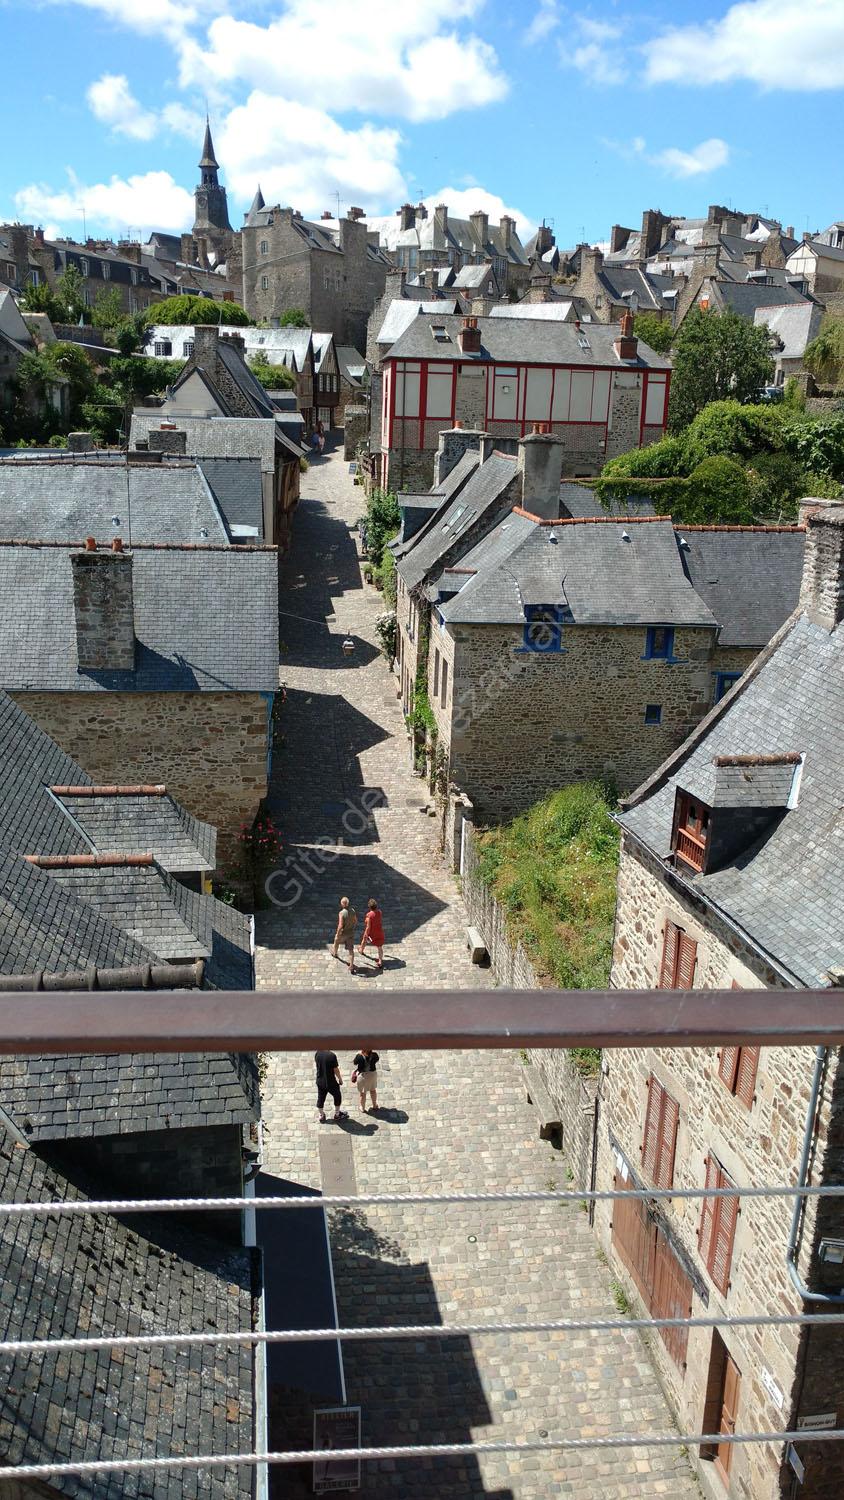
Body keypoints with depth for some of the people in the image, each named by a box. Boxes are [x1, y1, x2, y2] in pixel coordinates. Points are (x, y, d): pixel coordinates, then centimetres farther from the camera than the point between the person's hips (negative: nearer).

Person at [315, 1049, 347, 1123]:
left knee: (320, 1099, 19)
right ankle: (336, 1114, 32)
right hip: (330, 1082, -4)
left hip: (320, 1081, 4)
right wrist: (340, 1079, -2)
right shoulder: (332, 1055, -25)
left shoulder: (317, 1054, -10)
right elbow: (336, 1070, -16)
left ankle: (321, 1116, 31)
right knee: (337, 1097, 19)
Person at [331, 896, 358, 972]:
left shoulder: (341, 913, -29)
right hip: (351, 933, 4)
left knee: (336, 941, 31)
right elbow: (355, 921, 6)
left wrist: (337, 935, -16)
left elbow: (340, 926, -30)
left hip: (343, 933, -4)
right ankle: (351, 967, 6)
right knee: (350, 950, 8)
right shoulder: (352, 910, -9)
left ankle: (334, 953, 59)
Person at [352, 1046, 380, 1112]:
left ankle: (363, 1108, 34)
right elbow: (376, 1060, 3)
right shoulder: (374, 1055, -19)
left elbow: (354, 1064, -8)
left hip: (362, 1075, -3)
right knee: (373, 1090, 27)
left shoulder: (359, 1056, -26)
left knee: (362, 1093, 18)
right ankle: (375, 1105, 43)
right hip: (372, 1074, 3)